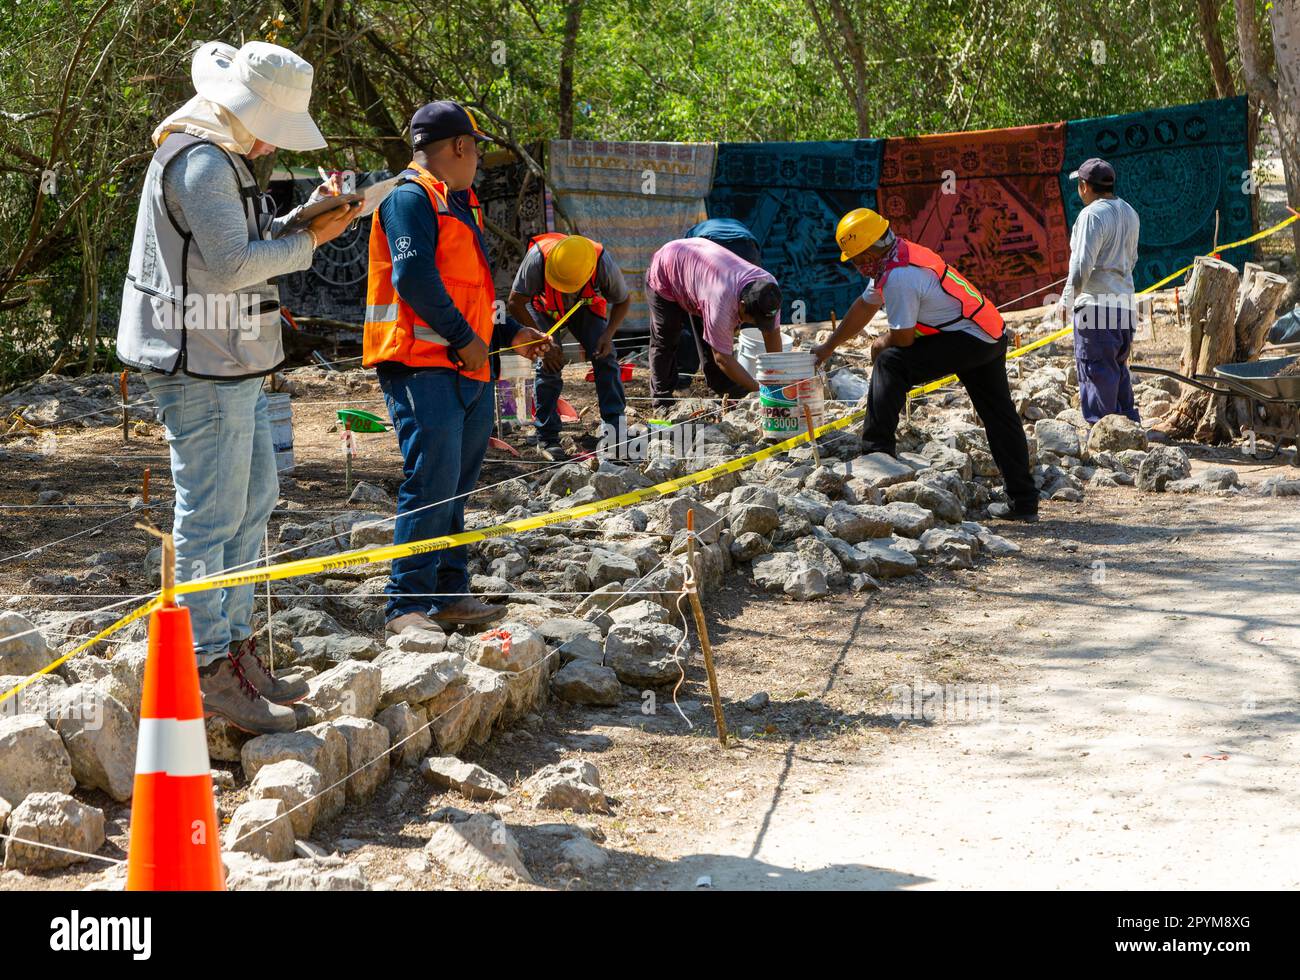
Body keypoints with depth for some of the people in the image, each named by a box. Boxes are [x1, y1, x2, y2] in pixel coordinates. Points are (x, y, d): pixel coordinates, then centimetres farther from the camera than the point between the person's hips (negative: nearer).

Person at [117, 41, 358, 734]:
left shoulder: (219, 156, 16)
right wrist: (308, 241, -13)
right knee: (211, 515, -6)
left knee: (253, 499, 17)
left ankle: (235, 645, 26)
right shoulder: (201, 161, -18)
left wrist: (302, 218, 4)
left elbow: (247, 240, 19)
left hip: (229, 364, 11)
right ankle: (212, 670, -1)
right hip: (201, 365, -11)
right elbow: (231, 262, -23)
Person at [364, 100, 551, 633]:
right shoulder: (411, 198, -9)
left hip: (467, 371, 10)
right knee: (431, 484, -13)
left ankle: (449, 593, 20)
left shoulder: (457, 205, 24)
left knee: (455, 486, 12)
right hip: (422, 368, -10)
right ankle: (407, 604, -9)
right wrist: (465, 337, -16)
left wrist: (508, 334, 25)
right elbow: (414, 276, -20)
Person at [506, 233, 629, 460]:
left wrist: (608, 334, -27)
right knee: (549, 364, -16)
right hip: (543, 307, -1)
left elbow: (624, 300, -14)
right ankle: (547, 438, -7)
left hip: (585, 307, 1)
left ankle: (616, 428, -11)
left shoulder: (604, 264, -36)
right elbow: (515, 303, -30)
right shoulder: (538, 258, -41)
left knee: (605, 357, -14)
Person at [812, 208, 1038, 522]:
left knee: (890, 363, -14)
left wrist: (879, 344, 8)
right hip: (993, 339, 11)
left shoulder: (899, 276, -21)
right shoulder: (897, 256, 11)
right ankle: (1023, 501, 18)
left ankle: (876, 452, -12)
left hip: (967, 340, -10)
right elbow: (864, 307, 25)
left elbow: (902, 337, -16)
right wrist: (828, 347, 33)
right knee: (1000, 418, 13)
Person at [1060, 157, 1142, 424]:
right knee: (1119, 367, 18)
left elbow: (1082, 264, -18)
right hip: (1124, 301, 9)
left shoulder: (1092, 215, -15)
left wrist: (1068, 298, -8)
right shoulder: (1129, 213, 13)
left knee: (1096, 369, -3)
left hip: (1095, 302, -9)